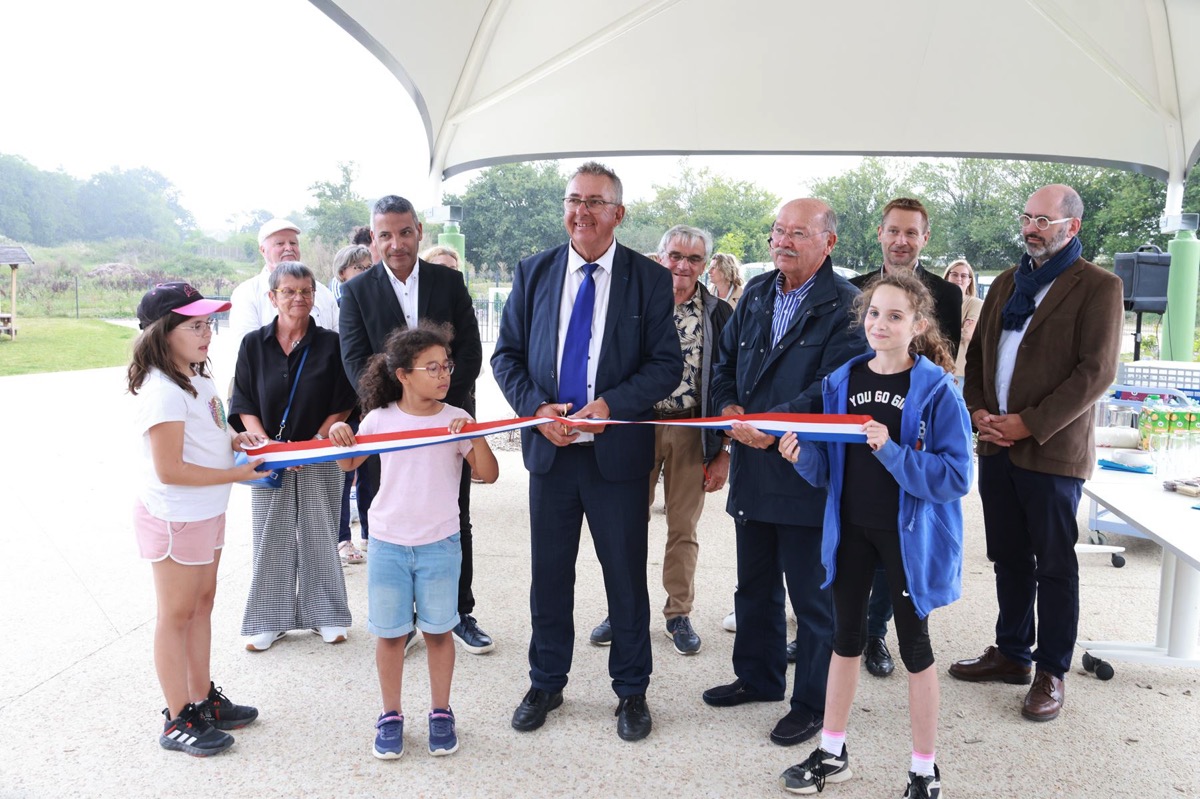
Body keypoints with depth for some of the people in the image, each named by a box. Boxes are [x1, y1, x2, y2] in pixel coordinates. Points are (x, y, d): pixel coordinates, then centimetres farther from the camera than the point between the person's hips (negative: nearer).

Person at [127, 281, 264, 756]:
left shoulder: (197, 377, 7)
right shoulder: (162, 392, -23)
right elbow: (170, 469, -24)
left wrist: (231, 440, 4)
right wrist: (237, 474, -20)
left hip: (207, 512, 9)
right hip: (174, 516, -9)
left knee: (202, 602, 17)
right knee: (176, 614, 3)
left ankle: (203, 699, 31)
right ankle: (178, 721, 17)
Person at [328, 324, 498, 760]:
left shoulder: (457, 420, -7)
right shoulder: (380, 418, -4)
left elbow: (489, 474, -12)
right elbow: (349, 464, 11)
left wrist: (476, 436, -27)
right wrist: (342, 437, -10)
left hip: (440, 544, 0)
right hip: (388, 543, 1)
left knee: (438, 630, 11)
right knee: (390, 632, 10)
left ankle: (440, 713, 28)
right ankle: (391, 716, 28)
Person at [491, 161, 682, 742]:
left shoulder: (650, 279, -3)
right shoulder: (533, 273, 5)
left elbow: (667, 364, -5)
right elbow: (507, 354, 6)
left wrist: (610, 405, -19)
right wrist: (537, 408, -11)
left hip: (618, 451, -2)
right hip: (549, 448, 3)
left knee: (626, 577, 9)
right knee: (549, 574, 14)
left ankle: (631, 690, 29)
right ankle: (546, 683, 33)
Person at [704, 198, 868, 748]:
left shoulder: (845, 304, -11)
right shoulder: (755, 294, 10)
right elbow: (726, 362, 14)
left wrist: (774, 421, -24)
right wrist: (729, 407, -4)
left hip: (807, 471, -7)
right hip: (752, 467, 7)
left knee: (812, 596, 7)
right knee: (754, 585, 21)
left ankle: (812, 703, 24)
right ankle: (758, 677, 40)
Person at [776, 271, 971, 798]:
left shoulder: (936, 390, -12)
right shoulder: (842, 382, 1)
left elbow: (956, 477, -18)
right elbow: (828, 469, 5)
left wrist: (892, 452, -29)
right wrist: (803, 455, -15)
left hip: (909, 533, -4)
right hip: (851, 527, 4)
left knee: (913, 645, 8)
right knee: (847, 637, 16)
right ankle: (832, 752, 32)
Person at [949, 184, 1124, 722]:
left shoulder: (1098, 287, -6)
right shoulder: (1007, 283, 15)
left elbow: (1097, 371, -13)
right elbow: (977, 353, 16)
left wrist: (1029, 424, -17)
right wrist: (977, 409, -1)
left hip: (1052, 449, -6)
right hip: (997, 443, 6)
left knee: (1054, 565, 5)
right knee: (1009, 557, 15)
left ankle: (1052, 671, 18)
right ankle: (1012, 653, 28)